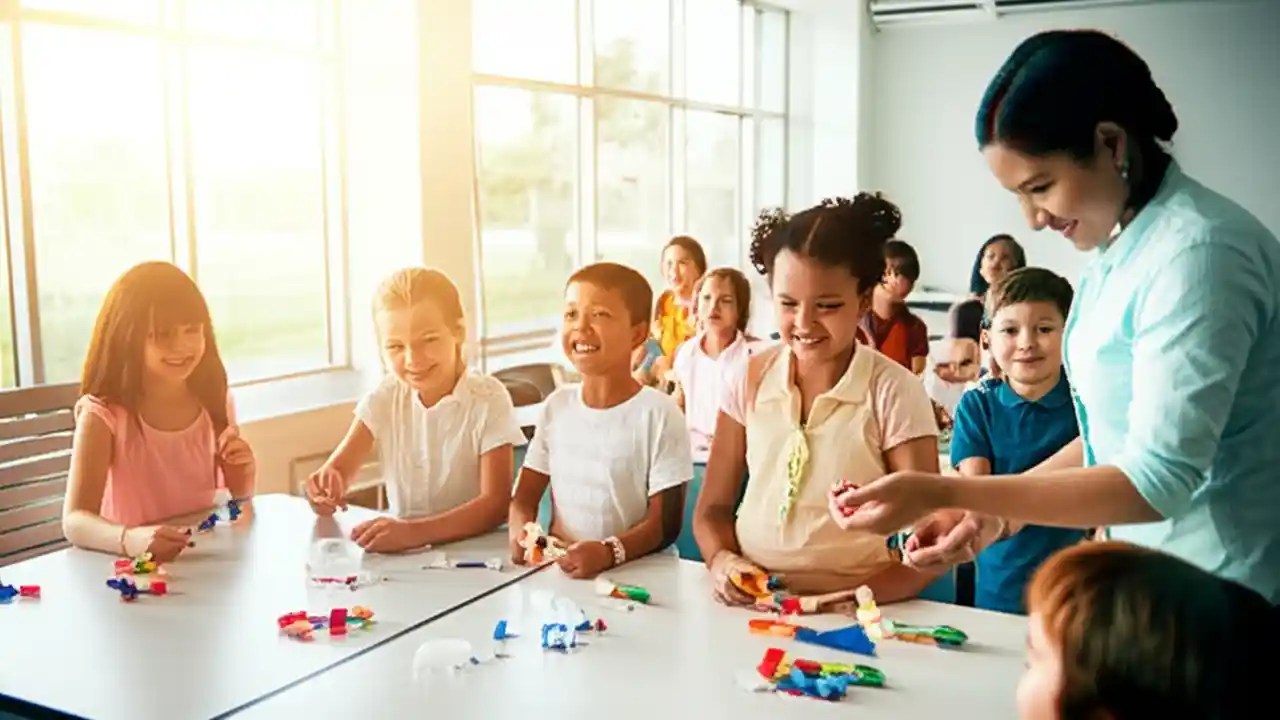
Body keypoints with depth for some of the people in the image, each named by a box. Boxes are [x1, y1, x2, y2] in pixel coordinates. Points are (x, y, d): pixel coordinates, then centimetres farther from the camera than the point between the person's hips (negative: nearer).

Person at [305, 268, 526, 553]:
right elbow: (337, 470, -1)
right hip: (399, 552, 3)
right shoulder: (385, 398, 3)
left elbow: (496, 504, -19)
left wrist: (415, 532, -32)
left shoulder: (488, 399, -11)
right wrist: (326, 490, -26)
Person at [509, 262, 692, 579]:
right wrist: (520, 530, -9)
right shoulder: (556, 406, 7)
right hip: (559, 566, 5)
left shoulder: (659, 414, -8)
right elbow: (524, 496, 12)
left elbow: (665, 523, -8)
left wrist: (609, 552, -24)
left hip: (639, 571, -4)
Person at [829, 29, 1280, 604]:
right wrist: (995, 513, 1)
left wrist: (943, 493, -27)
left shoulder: (1197, 252, -23)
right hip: (1152, 581, 7)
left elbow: (1156, 481, -25)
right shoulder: (1121, 249, 3)